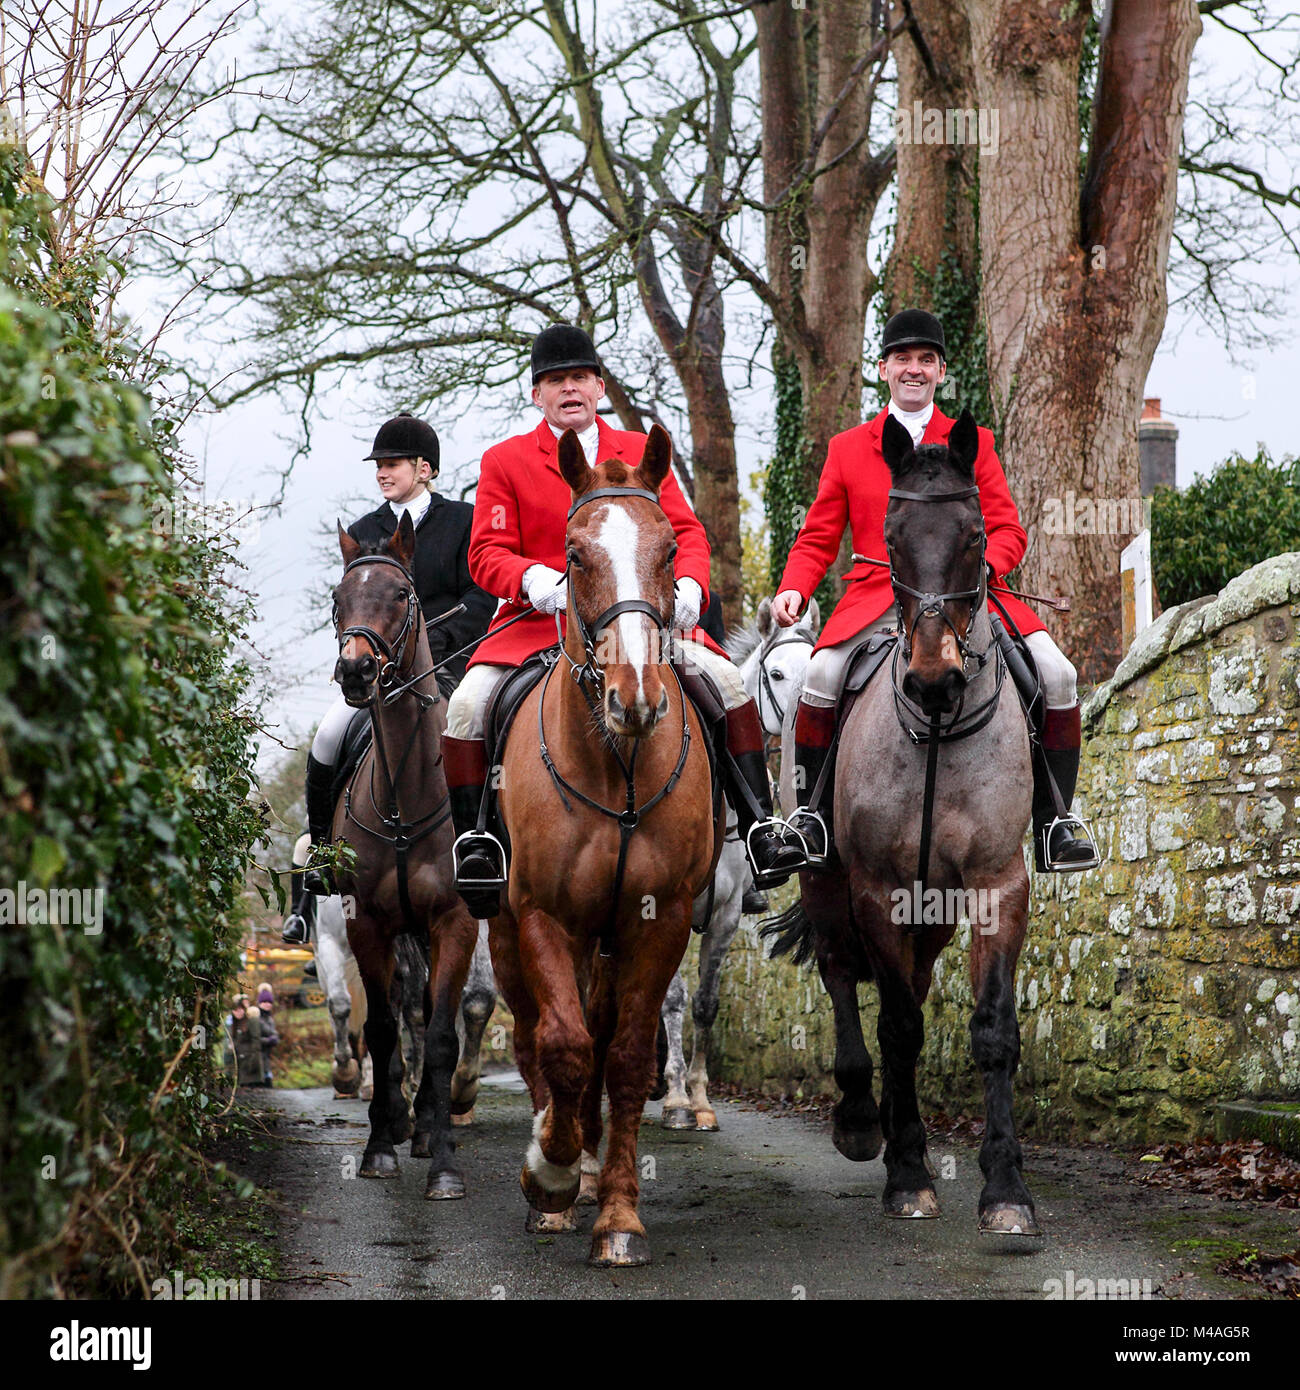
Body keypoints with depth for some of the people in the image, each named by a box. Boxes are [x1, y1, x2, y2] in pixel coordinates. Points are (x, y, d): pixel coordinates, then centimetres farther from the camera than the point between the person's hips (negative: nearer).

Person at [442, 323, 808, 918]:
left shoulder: (641, 452, 12)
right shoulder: (505, 461, 6)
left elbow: (685, 533, 8)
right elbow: (487, 552, 0)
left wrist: (688, 586, -14)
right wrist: (535, 579, -22)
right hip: (539, 620, -1)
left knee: (724, 678, -20)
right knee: (467, 704, -25)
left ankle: (760, 824, -15)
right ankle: (472, 836, -13)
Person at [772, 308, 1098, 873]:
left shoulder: (975, 444, 13)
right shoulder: (847, 449, 14)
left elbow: (1008, 531, 8)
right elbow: (816, 539, 13)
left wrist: (980, 567, -15)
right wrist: (792, 591, -8)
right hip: (876, 595, -1)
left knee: (1057, 675, -18)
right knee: (820, 676, -30)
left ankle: (1054, 822, -5)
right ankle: (811, 814, -11)